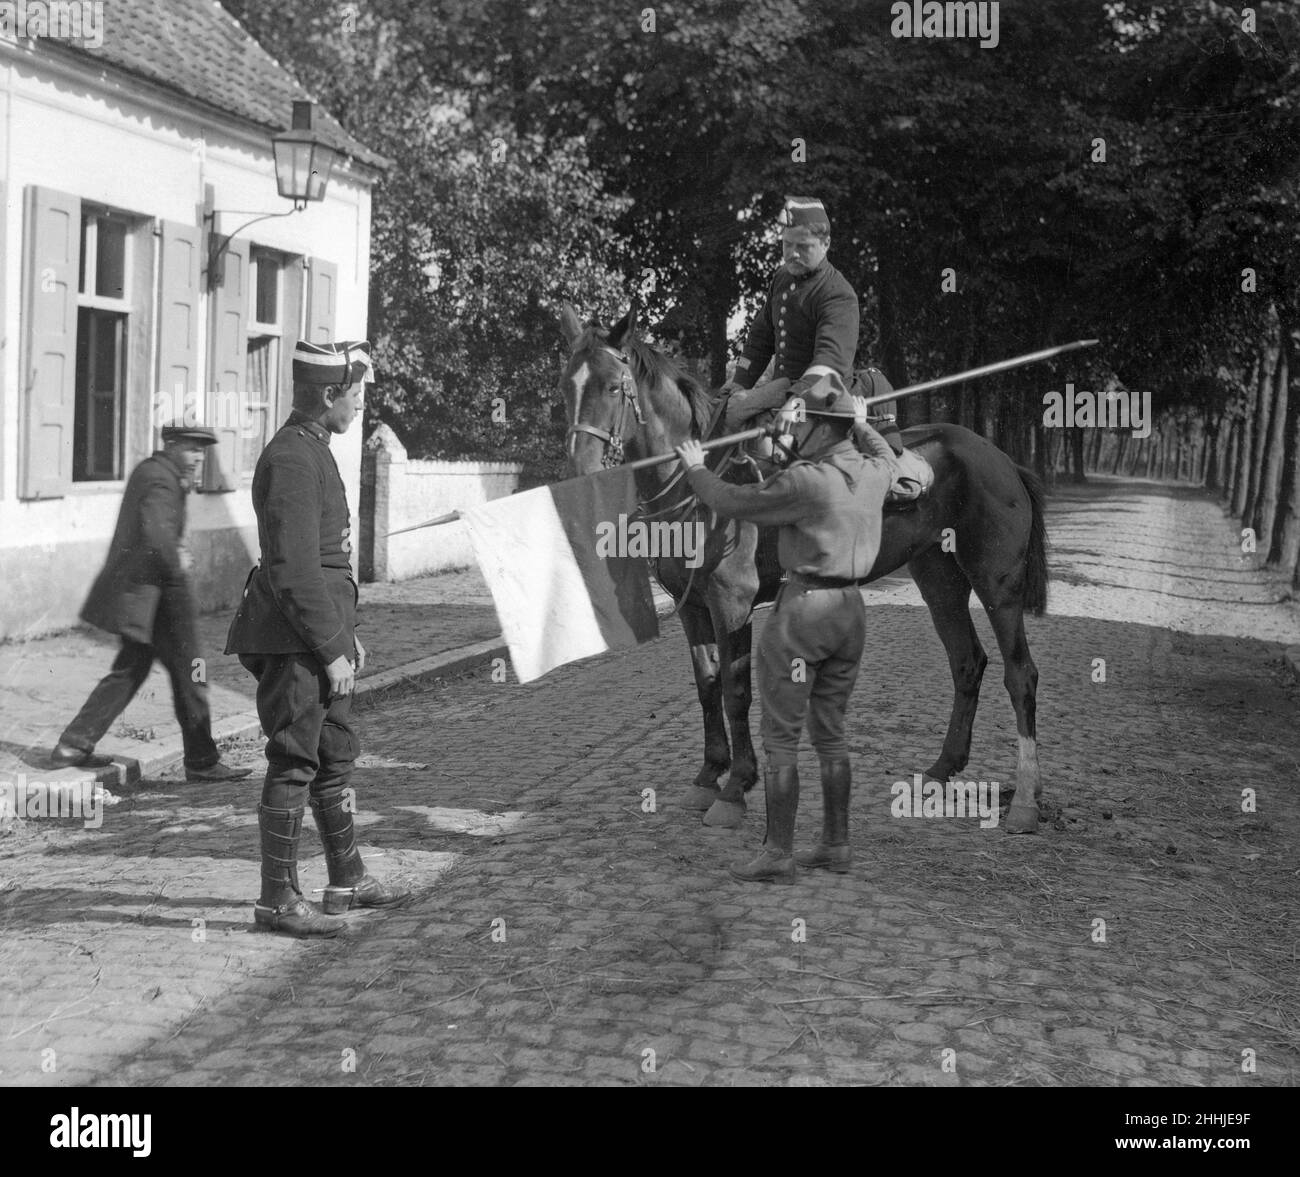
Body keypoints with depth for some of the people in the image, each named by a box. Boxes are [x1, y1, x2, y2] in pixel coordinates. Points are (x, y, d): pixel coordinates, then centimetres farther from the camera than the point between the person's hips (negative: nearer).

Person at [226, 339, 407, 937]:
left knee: (336, 754, 17)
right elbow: (293, 571, -22)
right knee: (294, 763, -4)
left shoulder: (311, 451, 16)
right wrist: (331, 650, -20)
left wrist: (346, 633, 23)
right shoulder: (292, 459, -17)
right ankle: (278, 899, 5)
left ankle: (348, 880, 28)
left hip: (321, 631, 11)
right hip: (293, 640, -10)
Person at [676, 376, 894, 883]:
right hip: (851, 609, 8)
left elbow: (734, 503, -9)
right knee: (830, 732, 16)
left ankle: (778, 854, 2)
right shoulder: (873, 472, 4)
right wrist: (863, 425, 47)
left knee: (780, 736, 0)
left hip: (803, 607, -8)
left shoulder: (806, 481, -19)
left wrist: (697, 469, 8)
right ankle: (836, 845, 21)